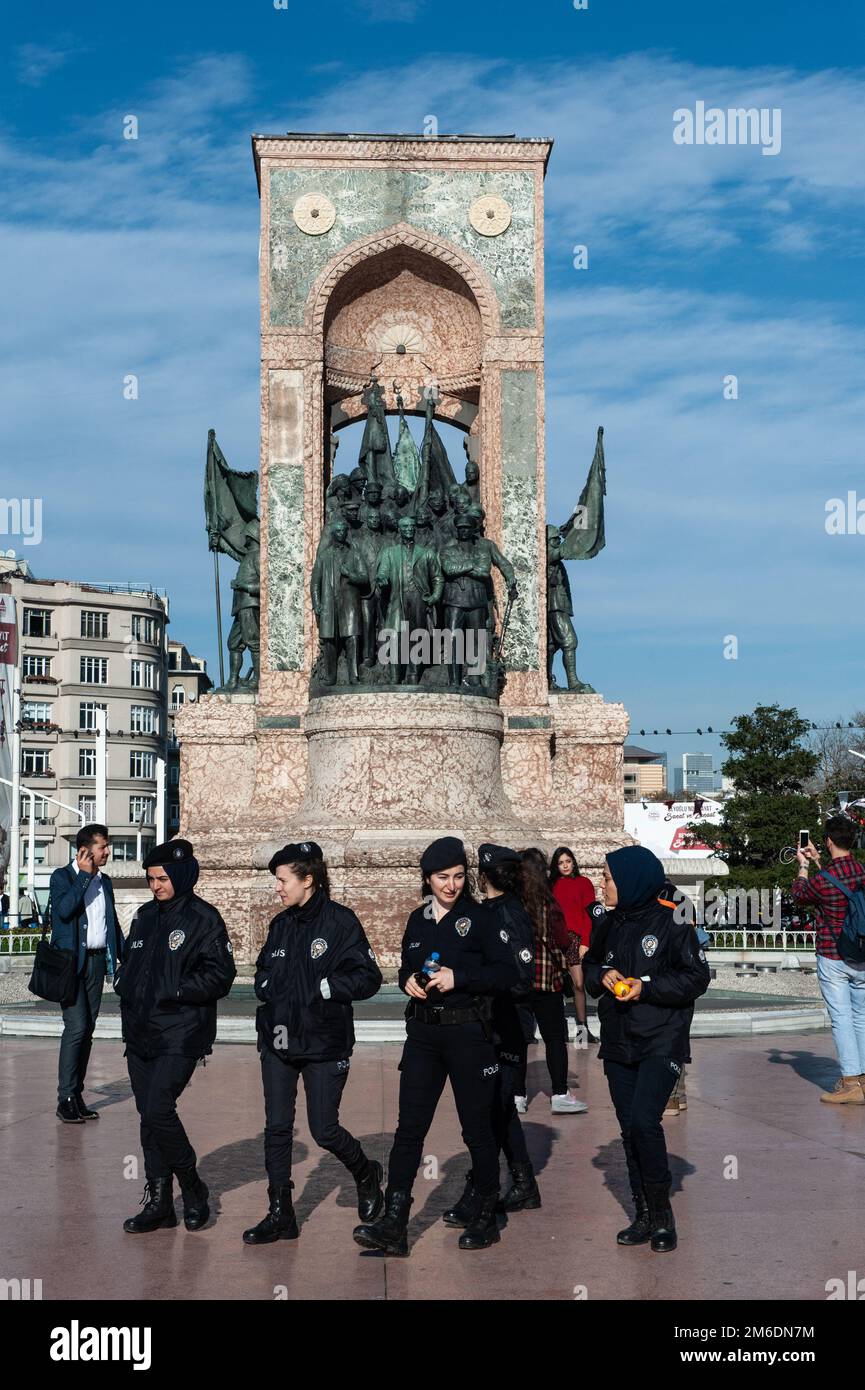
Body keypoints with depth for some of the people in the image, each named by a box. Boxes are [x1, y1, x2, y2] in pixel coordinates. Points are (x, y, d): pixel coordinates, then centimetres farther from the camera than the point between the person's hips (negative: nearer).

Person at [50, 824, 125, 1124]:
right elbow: (64, 908, -21)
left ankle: (77, 1095, 13)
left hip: (97, 961, 6)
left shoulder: (104, 881, 15)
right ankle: (65, 1099, -7)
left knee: (87, 1029, 7)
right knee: (76, 1027, -13)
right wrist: (85, 875, -16)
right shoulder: (62, 876, -3)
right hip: (72, 961, -6)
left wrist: (122, 956, 10)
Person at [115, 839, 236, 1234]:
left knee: (158, 1110, -16)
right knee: (149, 1116, 9)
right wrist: (125, 983, 4)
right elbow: (129, 961, 26)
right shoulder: (145, 916, 14)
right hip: (140, 1034, 7)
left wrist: (170, 989, -17)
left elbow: (220, 976, -13)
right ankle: (159, 1203, 18)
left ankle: (192, 1186, 6)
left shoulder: (203, 918, -8)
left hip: (180, 1037, -7)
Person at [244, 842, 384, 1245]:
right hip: (277, 1041, 6)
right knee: (277, 1128, 5)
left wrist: (319, 989, -17)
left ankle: (367, 1175, 31)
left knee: (324, 1131, 1)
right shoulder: (281, 924, 11)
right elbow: (263, 970, 23)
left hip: (324, 1045, -6)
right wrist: (268, 989, 2)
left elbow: (368, 978, -14)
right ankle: (280, 1215, 13)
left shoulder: (340, 921, -10)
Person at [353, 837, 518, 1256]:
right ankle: (393, 1224, -3)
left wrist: (458, 978, -17)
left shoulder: (477, 918, -4)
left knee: (477, 1127, 5)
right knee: (409, 1127, -1)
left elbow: (507, 972, -9)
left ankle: (485, 1218, 19)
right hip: (423, 1033, 4)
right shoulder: (418, 920, 11)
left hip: (467, 1032, -4)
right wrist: (409, 981, 0)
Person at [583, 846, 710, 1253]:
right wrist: (602, 975, -4)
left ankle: (662, 1213, -2)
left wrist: (647, 987, -18)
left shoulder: (670, 921, -11)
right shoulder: (606, 924, 9)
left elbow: (697, 977, -9)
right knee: (630, 1128, 8)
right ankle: (644, 1215, 18)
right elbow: (588, 967, 19)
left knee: (643, 1121, -18)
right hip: (618, 1043, 6)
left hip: (661, 1040, -6)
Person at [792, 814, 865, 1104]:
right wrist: (817, 862, 31)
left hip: (833, 959, -5)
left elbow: (799, 894, 5)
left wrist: (803, 866, 21)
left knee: (841, 1019, -2)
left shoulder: (822, 880, -19)